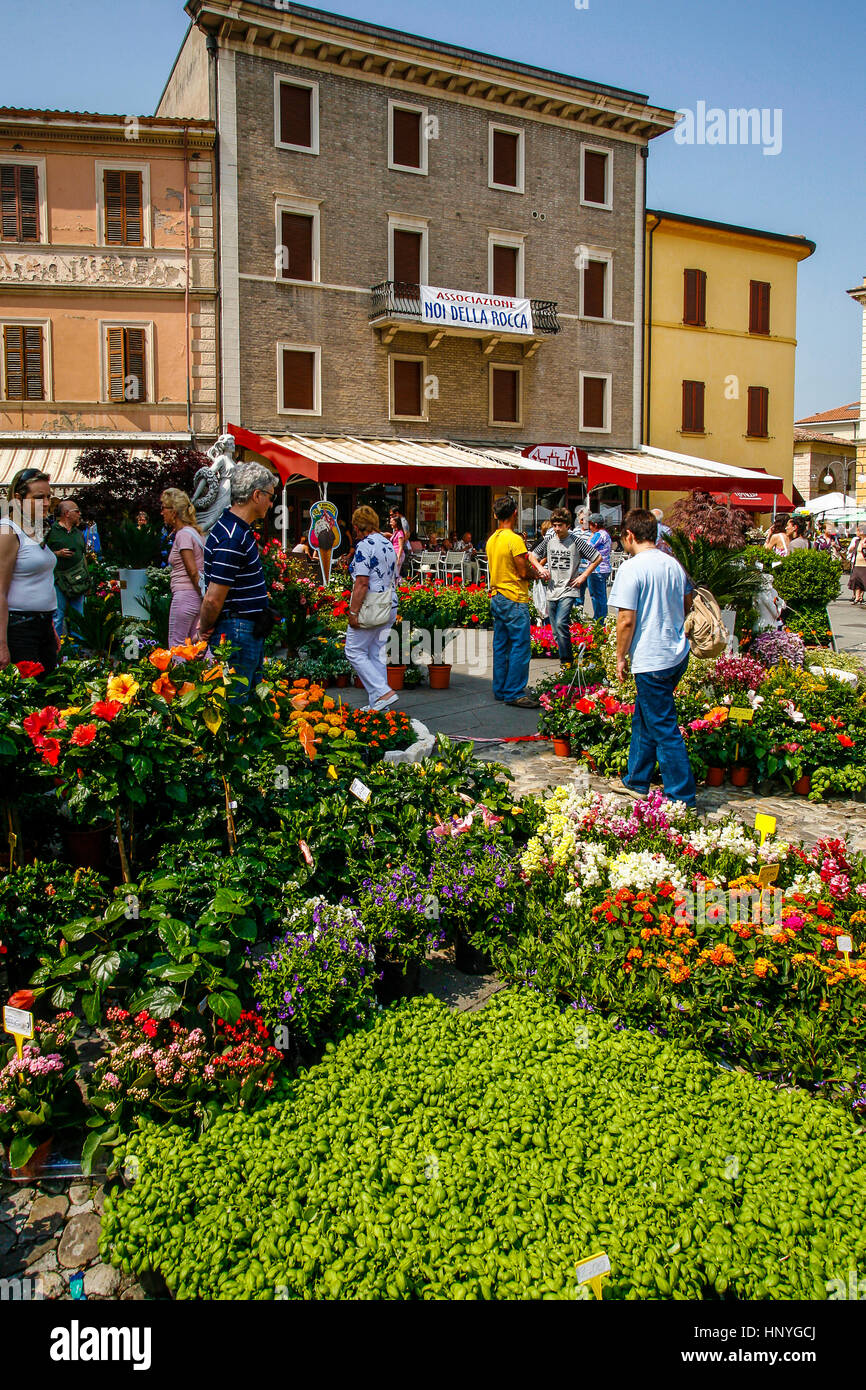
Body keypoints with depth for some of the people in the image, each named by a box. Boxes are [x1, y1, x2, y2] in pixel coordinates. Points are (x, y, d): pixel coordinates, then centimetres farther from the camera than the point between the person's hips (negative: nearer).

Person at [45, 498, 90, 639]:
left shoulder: (79, 533, 16)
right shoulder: (51, 531, -4)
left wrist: (88, 582, 19)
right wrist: (58, 554, -19)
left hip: (78, 580, 5)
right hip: (58, 580, -5)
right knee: (57, 616, -3)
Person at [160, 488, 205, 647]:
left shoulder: (183, 534, -12)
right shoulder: (195, 532, 15)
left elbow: (193, 572, -16)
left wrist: (203, 596, -10)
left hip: (185, 596, -9)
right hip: (197, 598, 9)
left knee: (176, 645, -1)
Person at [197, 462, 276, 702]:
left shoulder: (239, 529, 12)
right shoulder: (233, 539, -22)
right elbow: (214, 599, -22)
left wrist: (205, 624, 19)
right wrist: (204, 630, -6)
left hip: (249, 631, 10)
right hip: (237, 632, -10)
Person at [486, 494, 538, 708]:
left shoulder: (491, 540, 10)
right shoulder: (514, 539, -16)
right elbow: (524, 572, -16)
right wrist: (531, 568, 5)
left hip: (497, 598, 9)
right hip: (514, 600, -9)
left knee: (501, 646, 12)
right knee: (520, 647, -5)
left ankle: (500, 690, 18)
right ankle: (514, 693, -4)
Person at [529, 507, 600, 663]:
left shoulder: (576, 541, -5)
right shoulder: (549, 540, 6)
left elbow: (598, 558, 0)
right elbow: (532, 556, 20)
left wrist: (583, 577, -4)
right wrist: (540, 568, 0)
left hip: (568, 591, -5)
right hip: (552, 591, 5)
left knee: (560, 623, -23)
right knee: (556, 632, 8)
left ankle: (567, 660, -13)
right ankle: (564, 659, 21)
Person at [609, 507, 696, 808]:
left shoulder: (631, 568, -15)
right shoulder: (674, 564, 8)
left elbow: (626, 620, -17)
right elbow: (687, 607, 18)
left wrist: (621, 657, -5)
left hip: (652, 660, -8)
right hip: (678, 654, 8)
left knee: (664, 730, -1)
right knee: (643, 719, 21)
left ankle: (682, 797, 5)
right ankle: (635, 781, 32)